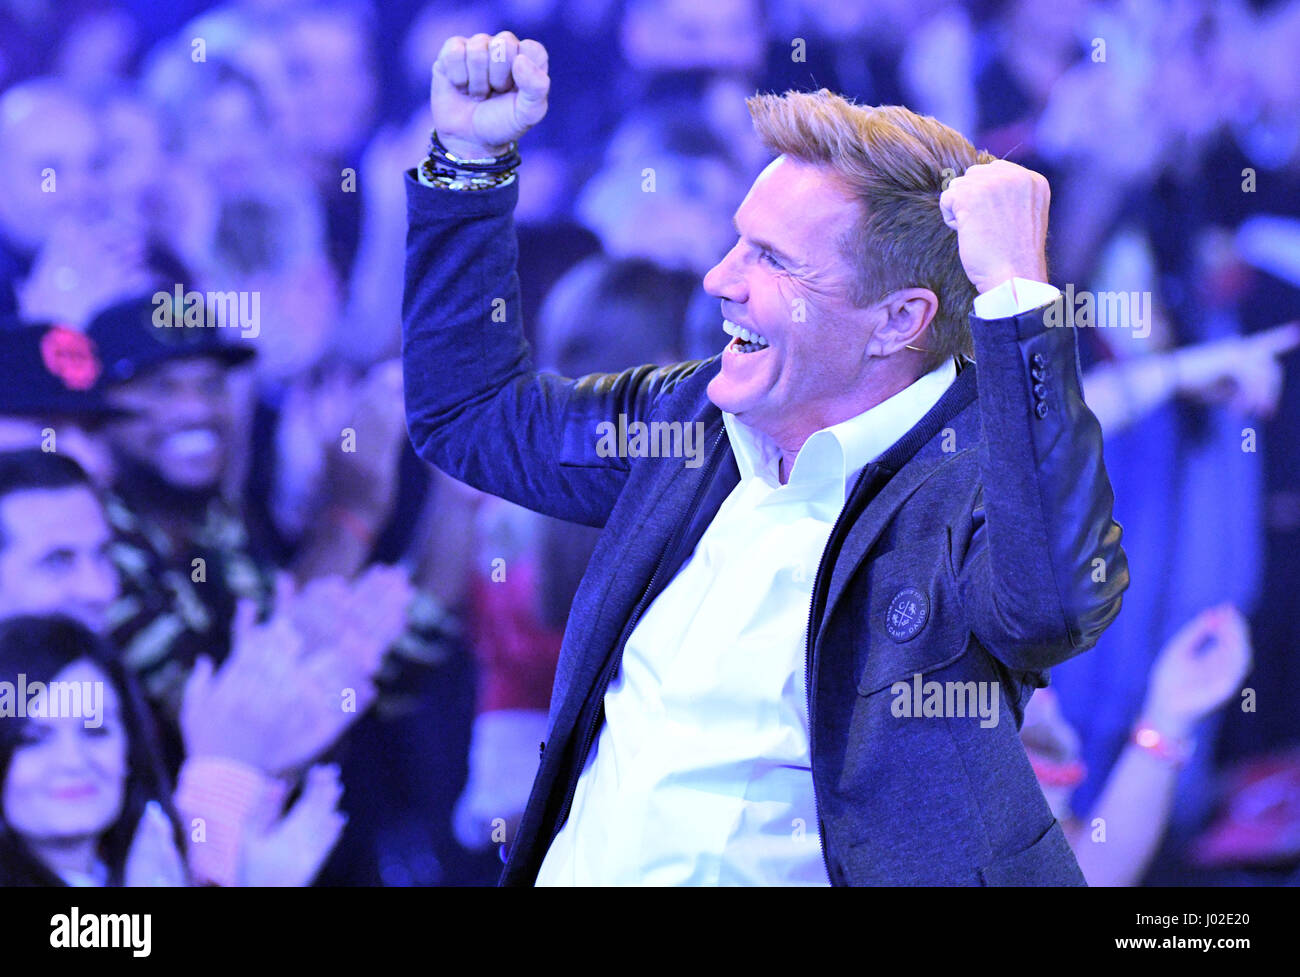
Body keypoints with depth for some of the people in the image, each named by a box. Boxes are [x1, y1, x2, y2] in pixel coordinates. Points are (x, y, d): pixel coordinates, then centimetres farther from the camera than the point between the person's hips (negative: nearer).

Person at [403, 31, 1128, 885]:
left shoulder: (980, 474, -9)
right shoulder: (695, 412, 12)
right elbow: (473, 412, 27)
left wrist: (1018, 286, -29)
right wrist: (471, 156, 19)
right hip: (569, 867, 7)